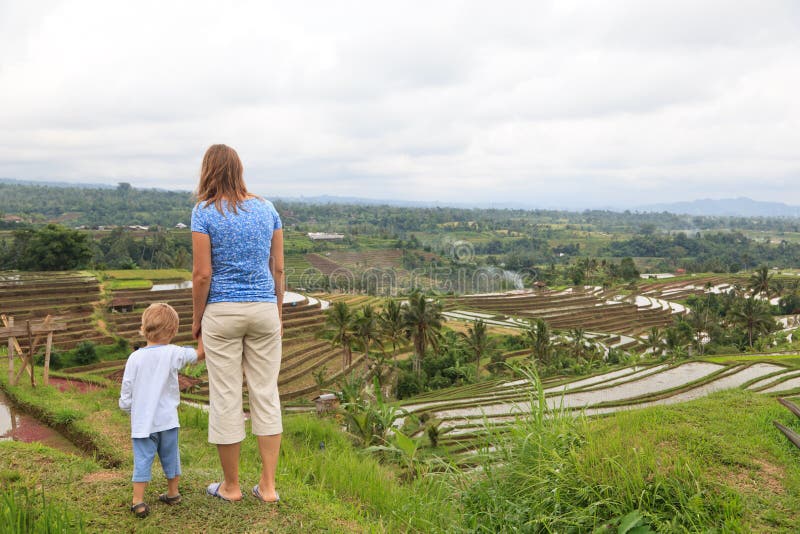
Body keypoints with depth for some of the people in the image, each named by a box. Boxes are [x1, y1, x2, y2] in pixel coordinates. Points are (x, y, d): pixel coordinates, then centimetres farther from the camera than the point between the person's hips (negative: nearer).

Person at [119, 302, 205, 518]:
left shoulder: (135, 358, -7)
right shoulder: (173, 354, -11)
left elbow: (126, 390, -1)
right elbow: (199, 353, 2)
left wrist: (127, 407, 16)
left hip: (142, 422, 0)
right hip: (167, 419, 0)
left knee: (142, 460, 5)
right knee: (170, 457, 16)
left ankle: (138, 501, 3)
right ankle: (173, 493, 31)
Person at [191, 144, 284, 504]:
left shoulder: (204, 211, -7)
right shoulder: (267, 209, 4)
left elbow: (202, 274, -10)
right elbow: (278, 268, 5)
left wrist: (197, 318, 3)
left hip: (222, 312, -3)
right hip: (263, 310, 3)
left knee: (226, 397, 7)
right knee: (266, 394, 9)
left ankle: (231, 486, 20)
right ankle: (268, 485, 14)